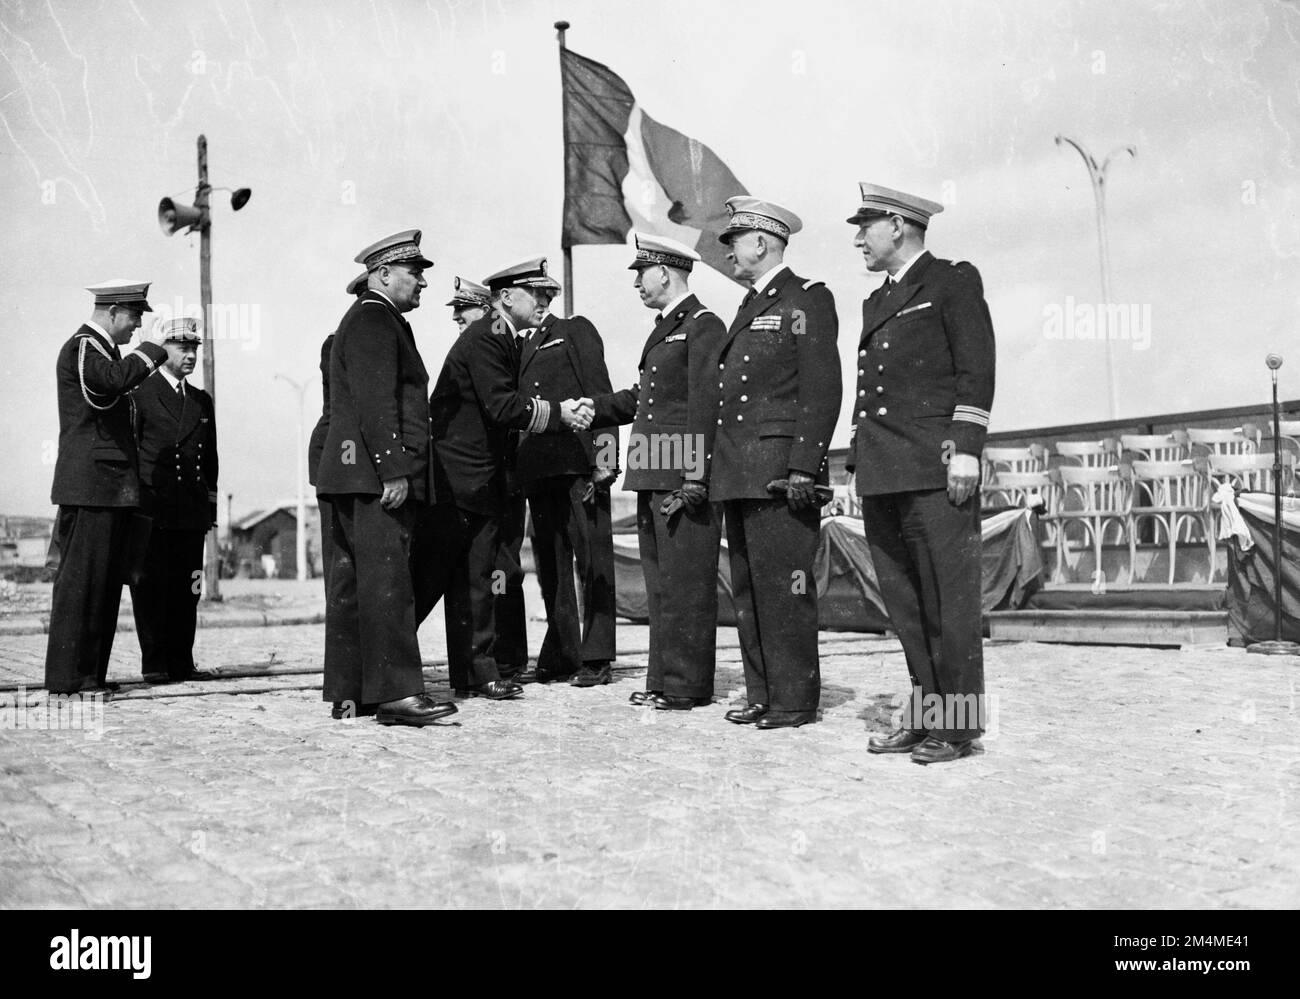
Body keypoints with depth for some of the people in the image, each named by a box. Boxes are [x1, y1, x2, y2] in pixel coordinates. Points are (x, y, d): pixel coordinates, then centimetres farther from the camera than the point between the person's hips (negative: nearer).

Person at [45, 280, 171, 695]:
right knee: (81, 580, -7)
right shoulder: (81, 348, -9)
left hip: (109, 486, 10)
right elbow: (115, 379, -29)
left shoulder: (103, 349, 22)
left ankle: (90, 672, 15)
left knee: (106, 581, 10)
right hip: (90, 485, -10)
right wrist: (151, 347, -17)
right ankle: (67, 676, -3)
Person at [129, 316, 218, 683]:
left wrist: (211, 505, 15)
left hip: (192, 513, 5)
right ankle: (154, 664, 3)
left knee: (187, 589, 5)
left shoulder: (202, 401, 18)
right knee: (152, 588, -3)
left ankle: (182, 662, 11)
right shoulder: (140, 395, 1)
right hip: (153, 510, -5)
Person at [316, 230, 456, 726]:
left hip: (355, 479, 11)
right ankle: (396, 692, -13)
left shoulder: (374, 321, 24)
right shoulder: (374, 321, -9)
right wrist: (394, 471, -22)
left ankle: (347, 694, 14)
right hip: (375, 478, -11)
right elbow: (376, 404, -19)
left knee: (352, 585, 10)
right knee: (386, 583, -13)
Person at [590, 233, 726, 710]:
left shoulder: (704, 326, -9)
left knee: (685, 583, -4)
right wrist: (591, 408, 23)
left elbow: (705, 406, -16)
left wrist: (696, 476, -20)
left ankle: (689, 684, 3)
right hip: (652, 475, 9)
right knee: (658, 580, 12)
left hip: (684, 476, -9)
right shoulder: (663, 328, 20)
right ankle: (662, 679, 20)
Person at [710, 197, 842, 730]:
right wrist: (714, 467, 16)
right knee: (748, 591, 10)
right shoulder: (748, 308, 23)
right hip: (739, 475, 9)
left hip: (780, 473, -9)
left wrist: (804, 466, -19)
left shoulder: (808, 299, -3)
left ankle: (795, 699, 2)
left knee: (784, 588, -6)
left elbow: (822, 389, -12)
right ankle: (762, 695, 17)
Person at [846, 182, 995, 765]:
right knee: (905, 606, 8)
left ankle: (956, 724, 3)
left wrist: (966, 450, -14)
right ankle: (922, 716, 16)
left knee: (948, 601, -4)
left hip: (935, 470, -7)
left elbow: (976, 371, -6)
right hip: (883, 475, 8)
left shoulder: (953, 281, 3)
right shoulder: (877, 301, 24)